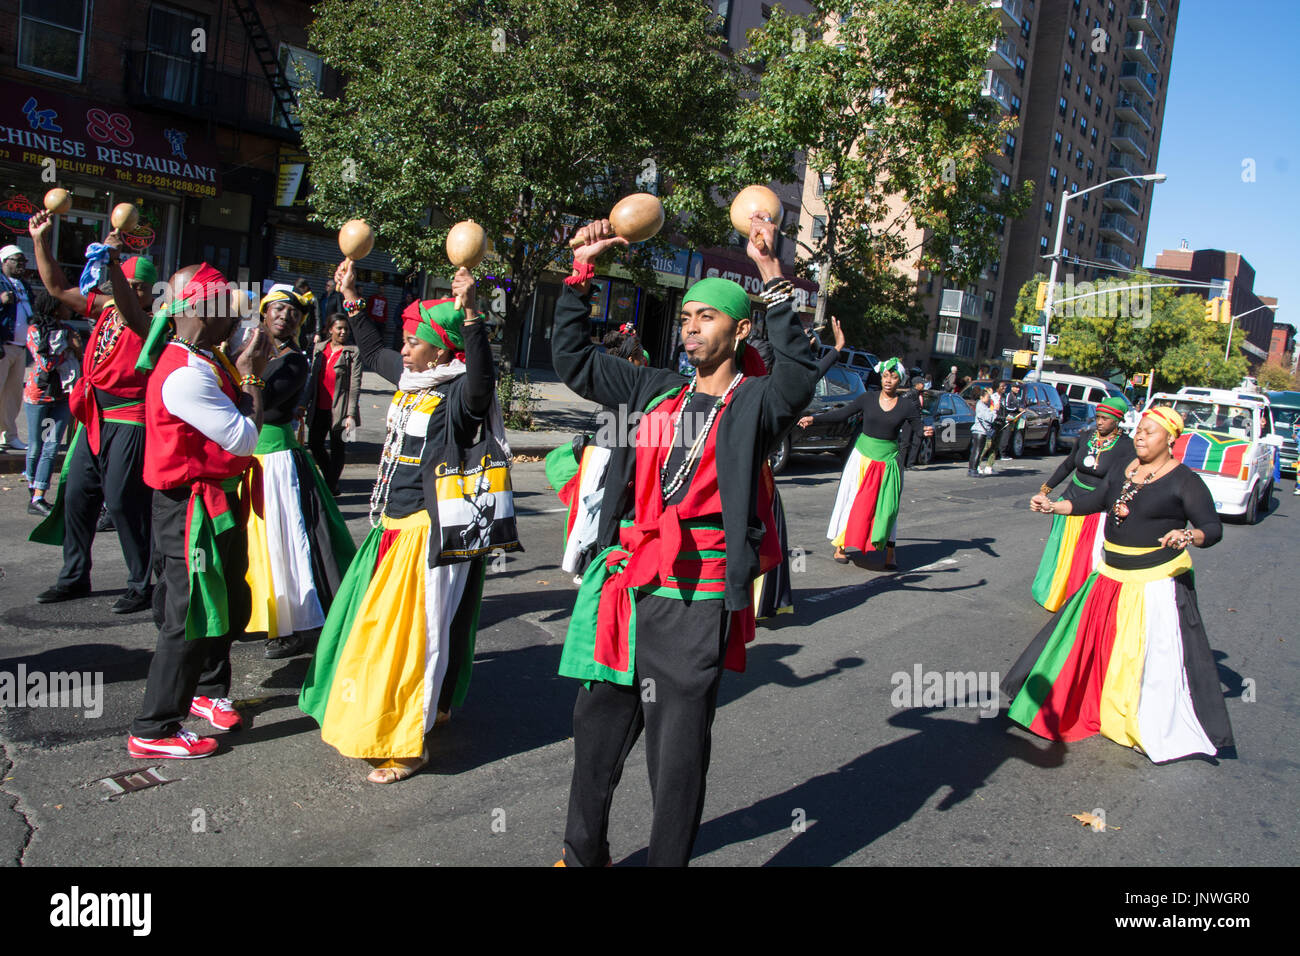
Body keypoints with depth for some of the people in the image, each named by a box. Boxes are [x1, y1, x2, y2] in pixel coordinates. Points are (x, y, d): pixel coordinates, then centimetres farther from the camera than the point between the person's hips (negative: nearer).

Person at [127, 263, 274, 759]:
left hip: (220, 502, 10)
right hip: (192, 510, -10)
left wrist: (250, 372, 1)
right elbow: (244, 439, -22)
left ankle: (209, 689, 44)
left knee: (228, 606, 23)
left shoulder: (209, 360, 8)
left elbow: (239, 430, 10)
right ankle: (153, 730, 12)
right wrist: (250, 378, -12)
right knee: (189, 617, -2)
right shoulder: (185, 376, -24)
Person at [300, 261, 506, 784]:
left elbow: (480, 378, -40)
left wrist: (469, 312, -48)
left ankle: (407, 744, 11)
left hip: (427, 530, -10)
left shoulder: (456, 393, -16)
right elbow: (372, 351, 28)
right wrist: (350, 295, 28)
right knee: (369, 619, 22)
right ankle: (362, 718, 44)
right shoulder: (409, 378, 9)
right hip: (392, 524, 10)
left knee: (411, 632, -3)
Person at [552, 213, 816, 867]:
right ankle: (584, 852, 37)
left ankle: (667, 859, 25)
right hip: (622, 586, 6)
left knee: (678, 749, 6)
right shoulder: (654, 390, 12)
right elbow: (572, 356, 17)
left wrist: (774, 277, -27)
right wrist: (582, 271, 10)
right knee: (597, 725, 17)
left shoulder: (756, 403, -1)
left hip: (696, 600, -5)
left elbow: (799, 375, -23)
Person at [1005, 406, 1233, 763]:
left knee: (1155, 656, -3)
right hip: (1111, 577, 7)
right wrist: (1053, 506, 9)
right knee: (1089, 640, 14)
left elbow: (1213, 528, -14)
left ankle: (1155, 732, 11)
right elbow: (1096, 501, 17)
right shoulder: (1123, 471, 8)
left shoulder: (1184, 481, -11)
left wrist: (1188, 536, -34)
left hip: (1157, 582, -7)